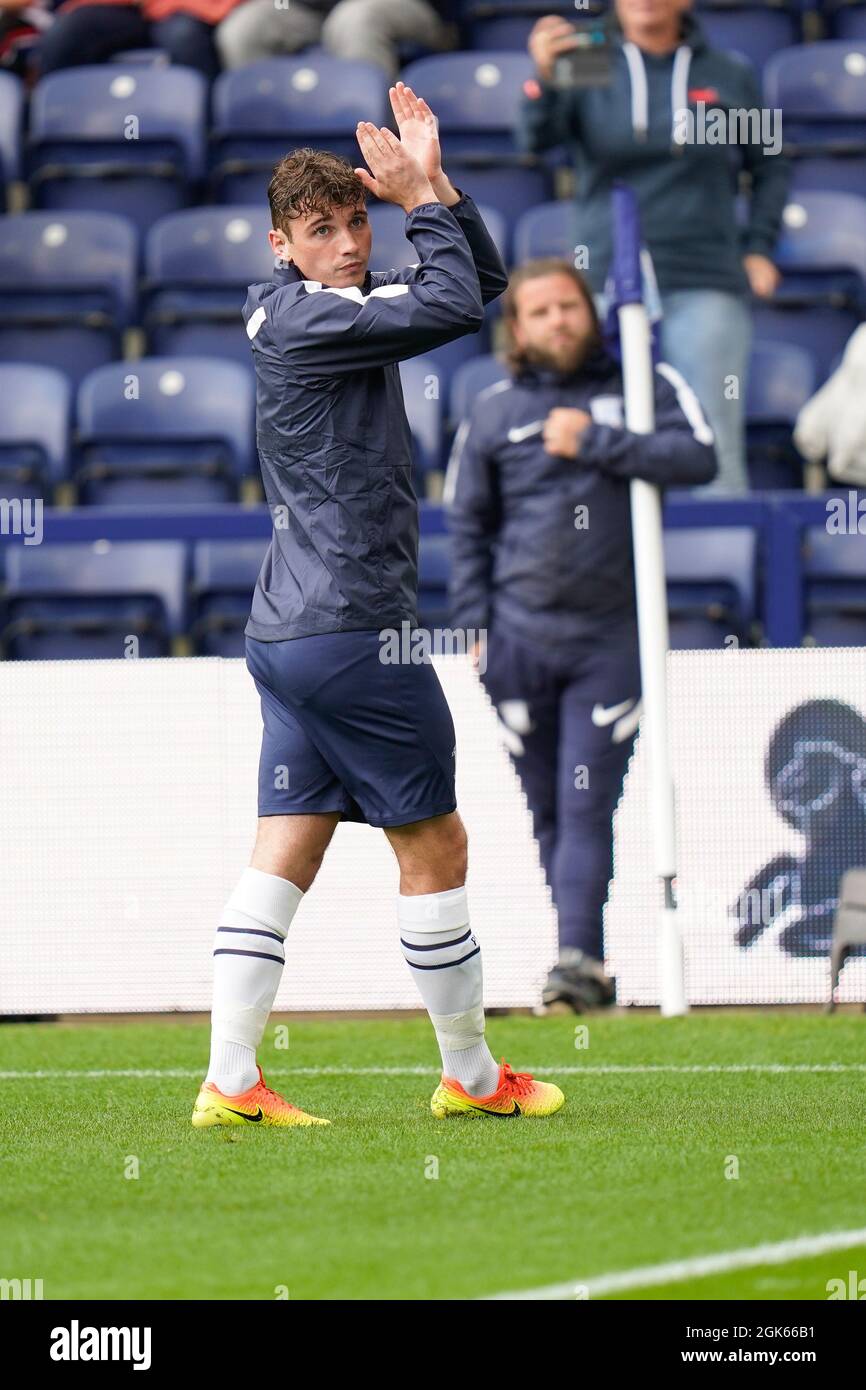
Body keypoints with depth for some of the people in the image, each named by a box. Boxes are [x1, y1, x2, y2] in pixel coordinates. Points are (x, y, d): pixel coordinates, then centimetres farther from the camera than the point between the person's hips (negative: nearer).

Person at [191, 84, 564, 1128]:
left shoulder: (341, 308, 15)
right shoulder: (297, 316, -13)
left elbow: (484, 285, 20)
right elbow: (452, 307, -20)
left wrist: (434, 183, 9)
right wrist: (424, 200, -8)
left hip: (289, 634, 9)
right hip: (352, 629, -9)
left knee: (284, 856, 3)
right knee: (434, 846, 2)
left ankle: (229, 1081, -1)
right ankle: (469, 1076, 12)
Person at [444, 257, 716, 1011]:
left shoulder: (642, 385, 5)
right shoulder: (493, 412, 9)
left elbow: (699, 458, -11)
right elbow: (468, 524, 13)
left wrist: (595, 442, -13)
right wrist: (474, 625, 6)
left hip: (612, 636, -2)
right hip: (521, 635, 2)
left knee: (587, 801, -10)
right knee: (547, 808, 4)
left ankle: (579, 957, -14)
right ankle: (586, 961, 12)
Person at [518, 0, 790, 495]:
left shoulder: (729, 76, 9)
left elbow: (770, 165, 19)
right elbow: (537, 138, -11)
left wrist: (759, 249, 8)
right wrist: (545, 79, -30)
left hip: (705, 288, 0)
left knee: (713, 447, -4)